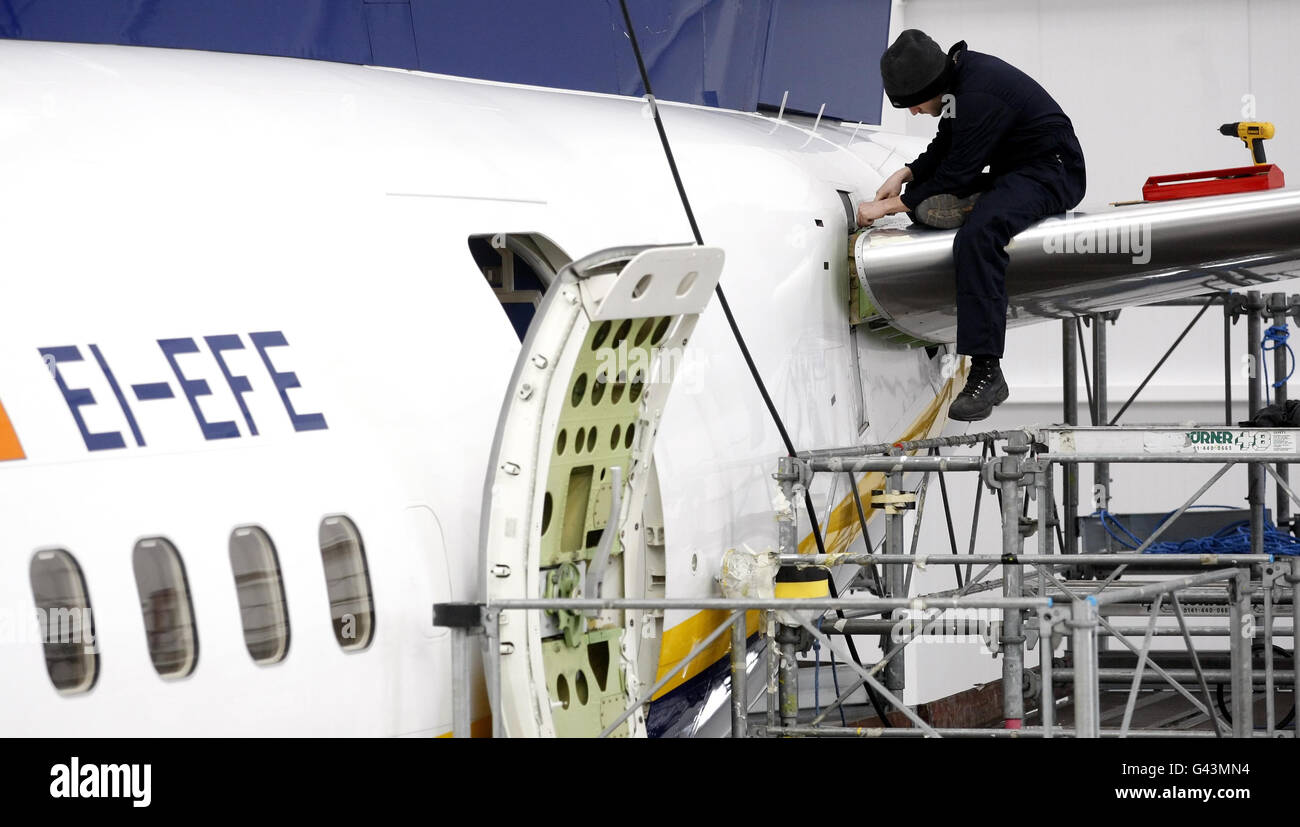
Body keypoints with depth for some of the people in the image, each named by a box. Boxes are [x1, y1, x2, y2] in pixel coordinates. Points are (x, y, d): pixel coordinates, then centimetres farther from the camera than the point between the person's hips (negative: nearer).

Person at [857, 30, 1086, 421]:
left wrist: (889, 205, -15)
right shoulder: (956, 74, 3)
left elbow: (957, 175, -22)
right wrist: (905, 174, -1)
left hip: (1052, 174, -11)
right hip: (1009, 173, 12)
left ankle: (986, 371, -37)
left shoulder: (980, 96, -27)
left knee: (977, 236, -33)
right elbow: (944, 148, 16)